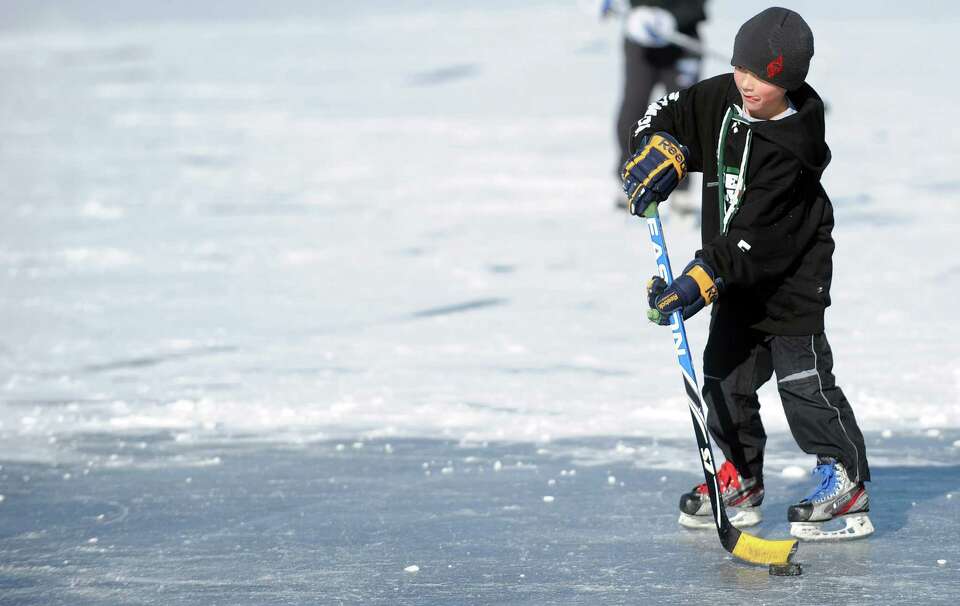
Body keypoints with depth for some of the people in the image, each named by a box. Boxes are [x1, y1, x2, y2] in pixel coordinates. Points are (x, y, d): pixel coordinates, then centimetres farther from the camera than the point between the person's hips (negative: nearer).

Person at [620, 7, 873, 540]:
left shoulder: (792, 147, -28)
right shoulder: (723, 99, -8)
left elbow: (753, 236, -32)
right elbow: (669, 115, 8)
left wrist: (703, 278, -37)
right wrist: (661, 151, -13)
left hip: (793, 275, -8)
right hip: (738, 275, 8)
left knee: (803, 377, -12)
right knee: (725, 373, 11)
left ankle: (847, 483, -4)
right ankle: (742, 481, 25)